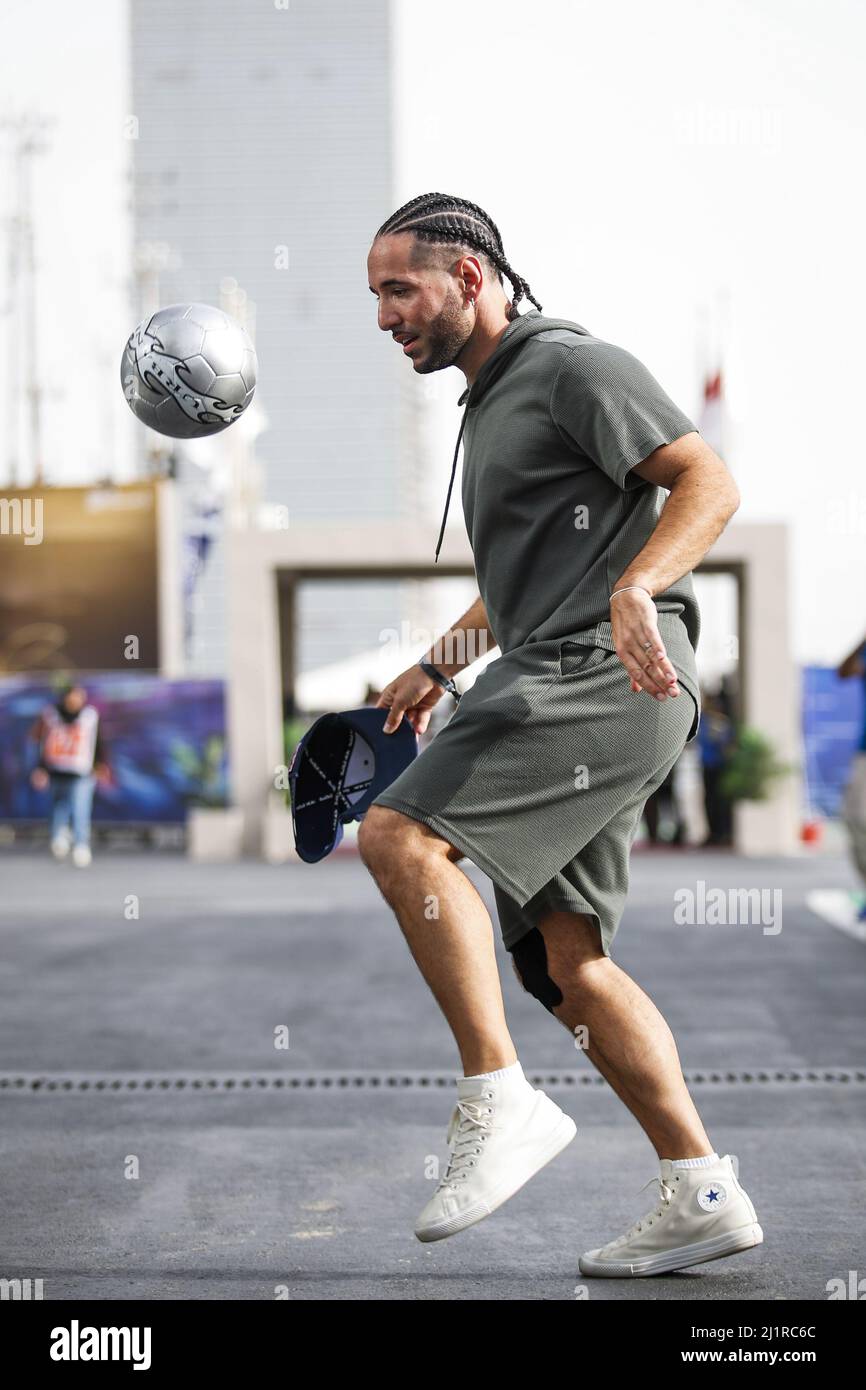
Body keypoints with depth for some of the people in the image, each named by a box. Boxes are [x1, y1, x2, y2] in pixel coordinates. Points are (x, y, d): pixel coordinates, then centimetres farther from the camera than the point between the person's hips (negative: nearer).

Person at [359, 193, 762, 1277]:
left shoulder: (574, 366, -3)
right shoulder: (489, 404, 26)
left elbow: (708, 482, -12)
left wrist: (634, 588, -28)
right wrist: (441, 664, 24)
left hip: (608, 673, -10)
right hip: (556, 682, 10)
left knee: (400, 835, -23)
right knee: (565, 961, 4)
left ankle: (499, 1102, -21)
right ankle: (702, 1197, 7)